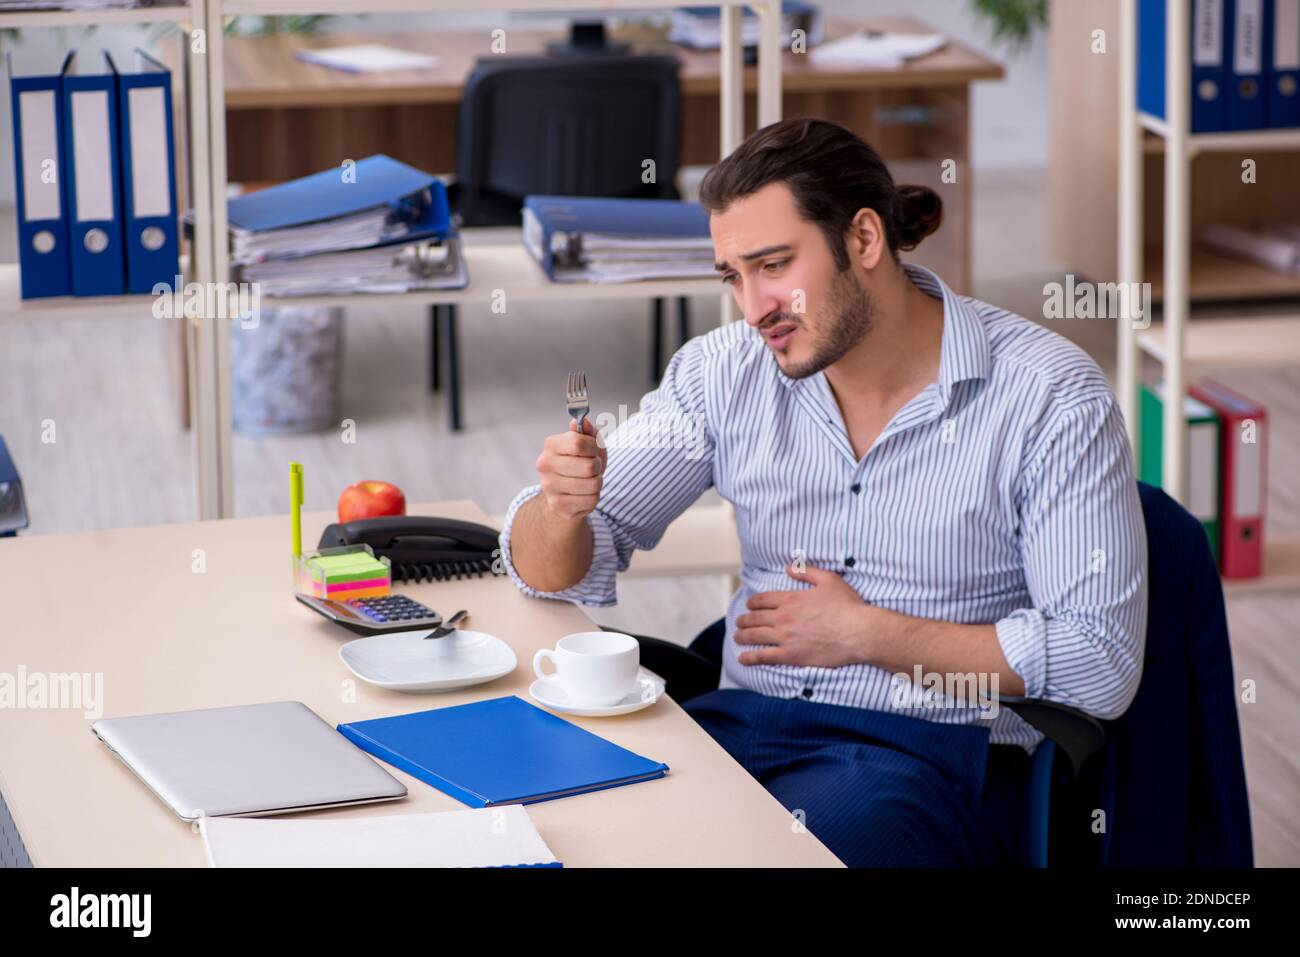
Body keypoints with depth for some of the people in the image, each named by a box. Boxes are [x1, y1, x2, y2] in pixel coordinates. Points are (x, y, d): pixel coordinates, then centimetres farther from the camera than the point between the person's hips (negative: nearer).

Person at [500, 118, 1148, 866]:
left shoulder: (1051, 397, -8)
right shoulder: (727, 372, 6)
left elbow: (1100, 664, -11)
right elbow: (555, 574, 9)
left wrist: (868, 635, -11)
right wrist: (562, 510, -16)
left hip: (933, 751, -4)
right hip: (744, 721, 5)